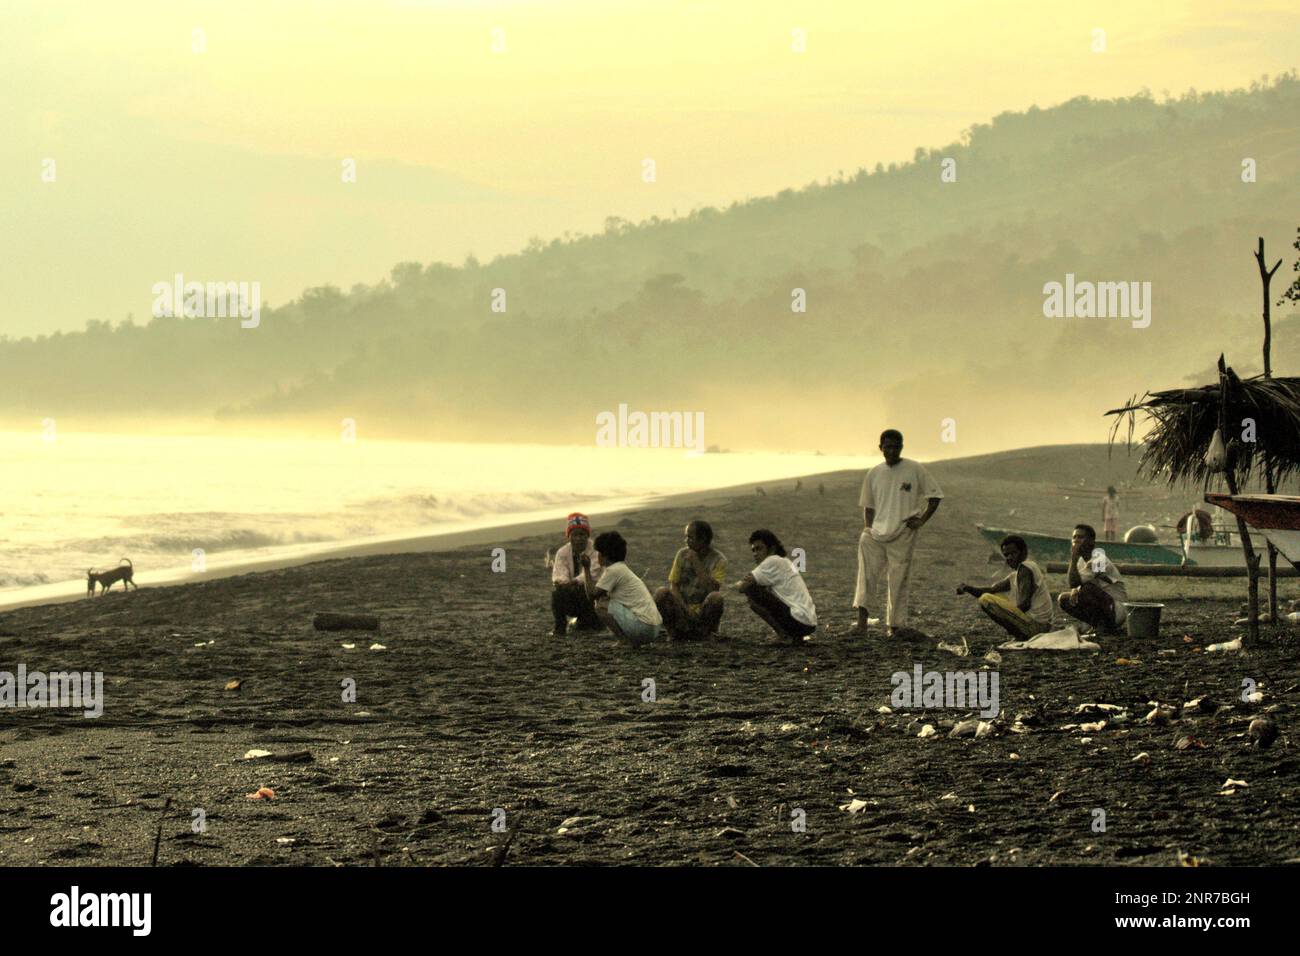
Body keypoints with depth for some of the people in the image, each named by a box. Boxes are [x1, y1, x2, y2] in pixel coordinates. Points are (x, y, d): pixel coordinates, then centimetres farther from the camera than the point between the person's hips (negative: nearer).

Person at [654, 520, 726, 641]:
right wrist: (684, 609, -15)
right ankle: (674, 632, -10)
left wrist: (697, 564, -18)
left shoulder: (718, 559, -5)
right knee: (661, 594, -25)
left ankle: (708, 632, -8)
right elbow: (673, 585, 1)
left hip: (704, 613, -2)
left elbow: (714, 589, -19)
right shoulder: (682, 554, 4)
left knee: (716, 598, -34)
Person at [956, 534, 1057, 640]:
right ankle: (1023, 635, 10)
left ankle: (1021, 635, -13)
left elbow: (1025, 604, -20)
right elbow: (992, 591, 13)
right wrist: (968, 589, -2)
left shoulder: (1025, 568, -12)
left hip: (1035, 625, -10)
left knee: (986, 600, -15)